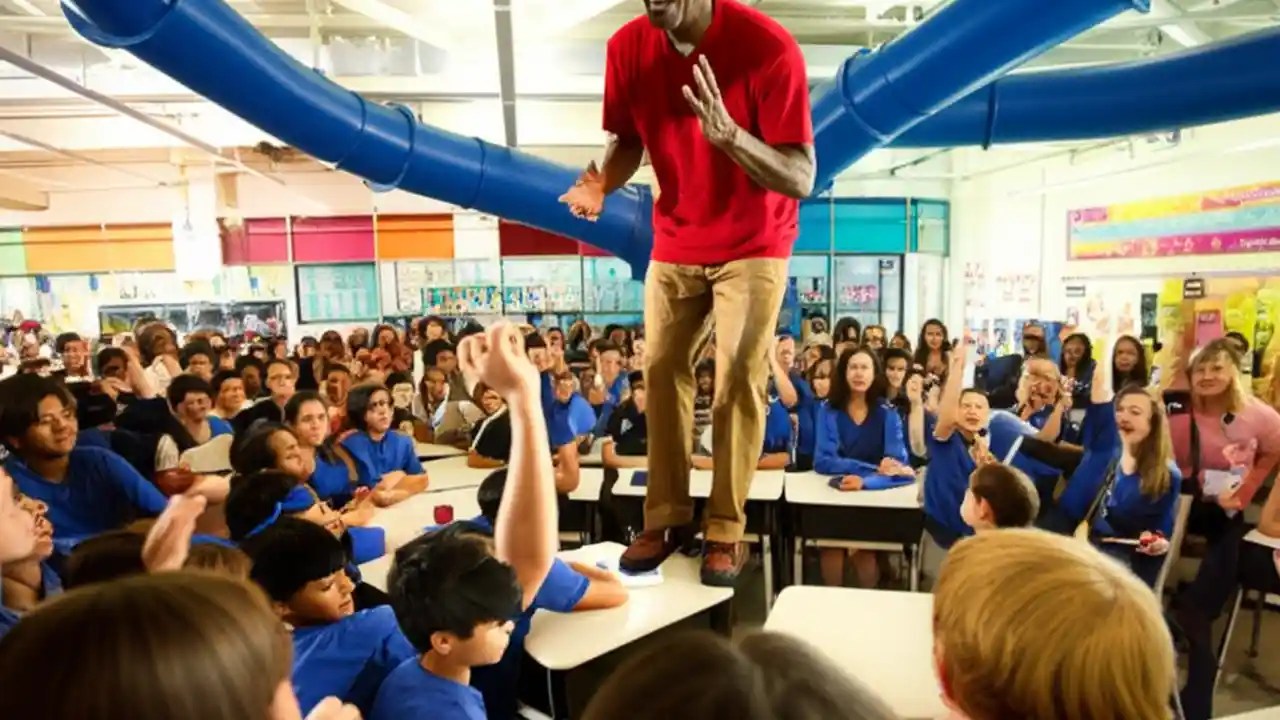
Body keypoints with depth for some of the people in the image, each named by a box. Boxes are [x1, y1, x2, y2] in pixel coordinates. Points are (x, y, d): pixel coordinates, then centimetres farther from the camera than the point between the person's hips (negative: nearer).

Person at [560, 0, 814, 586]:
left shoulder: (769, 48, -22)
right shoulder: (627, 47, -9)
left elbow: (802, 179, -23)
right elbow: (627, 139, 4)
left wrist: (729, 134, -40)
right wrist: (602, 183, -20)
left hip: (754, 245, -4)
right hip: (675, 243, 4)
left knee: (740, 377, -9)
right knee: (661, 370, -1)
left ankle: (726, 529, 2)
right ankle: (666, 517, 10)